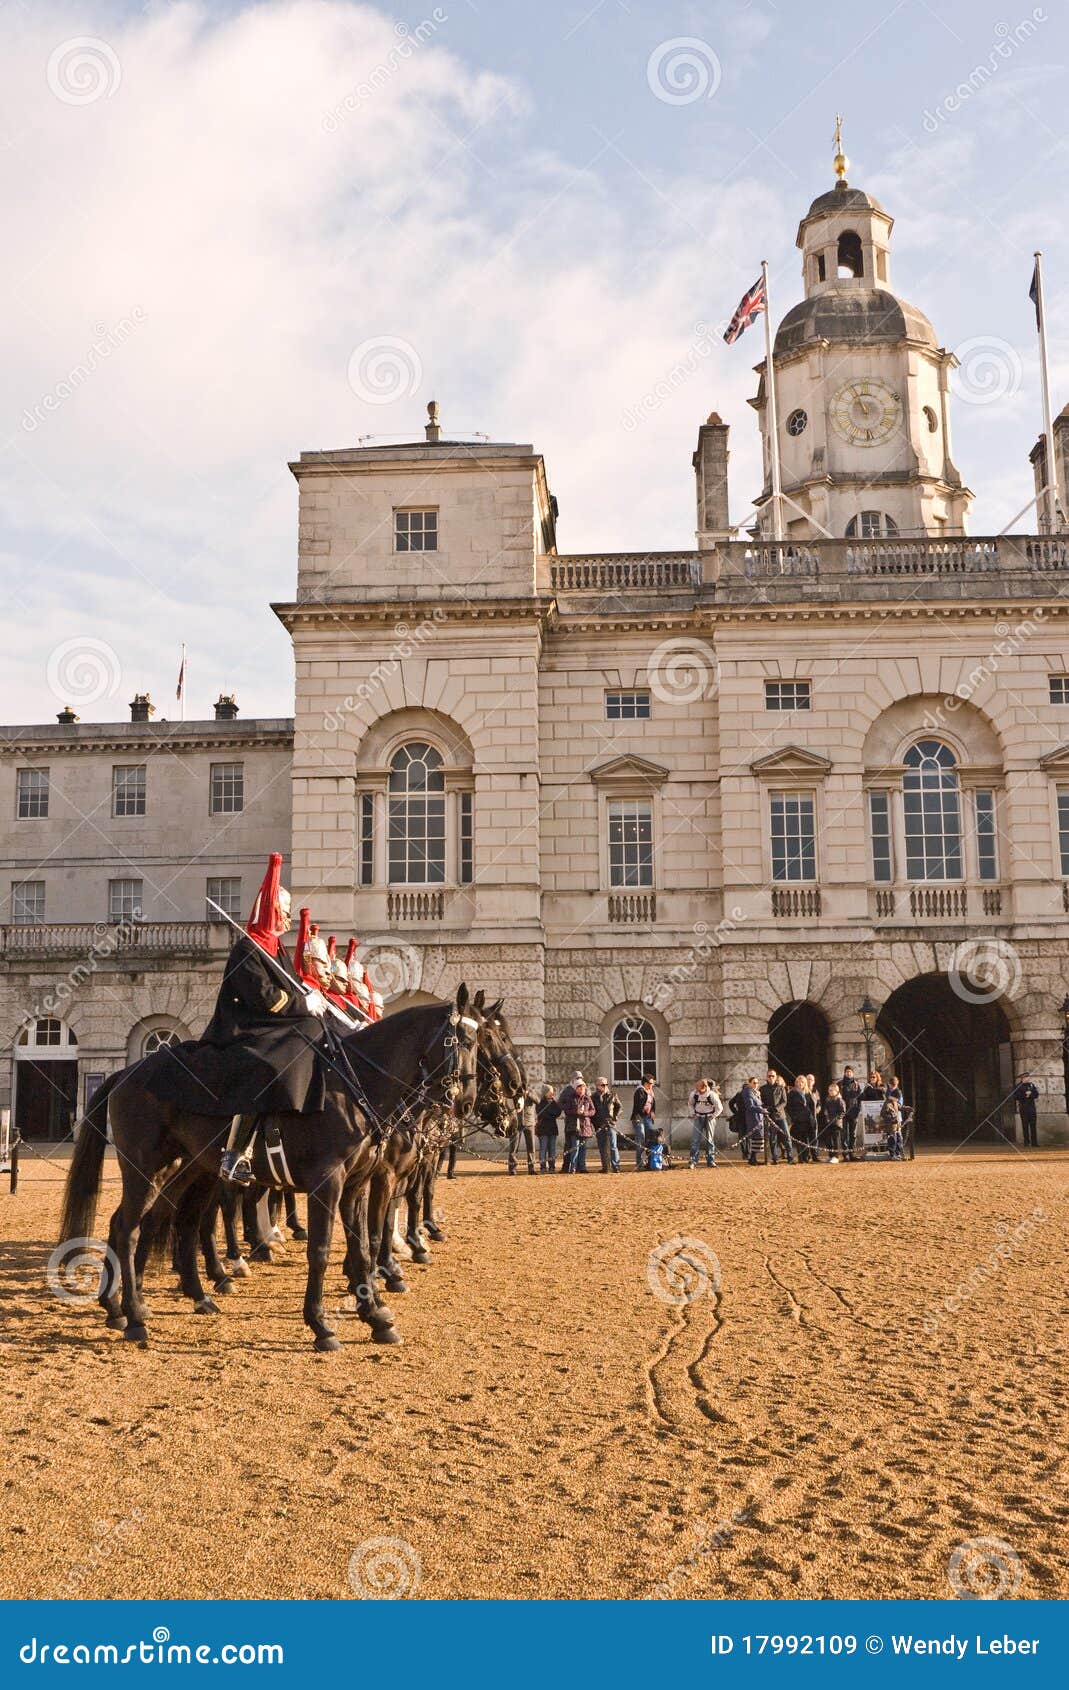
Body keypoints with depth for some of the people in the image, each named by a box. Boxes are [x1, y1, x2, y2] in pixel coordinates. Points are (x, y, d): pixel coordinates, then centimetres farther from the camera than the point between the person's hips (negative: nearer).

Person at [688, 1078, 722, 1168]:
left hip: (709, 1118, -2)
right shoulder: (693, 1094, -12)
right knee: (695, 1139, -7)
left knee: (710, 1139, 2)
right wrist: (693, 1114, 2)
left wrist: (712, 1117, -8)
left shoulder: (712, 1095, -21)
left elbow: (719, 1108, -8)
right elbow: (691, 1104, 10)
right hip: (698, 1117, 2)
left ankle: (711, 1161, 9)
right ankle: (693, 1161, -7)